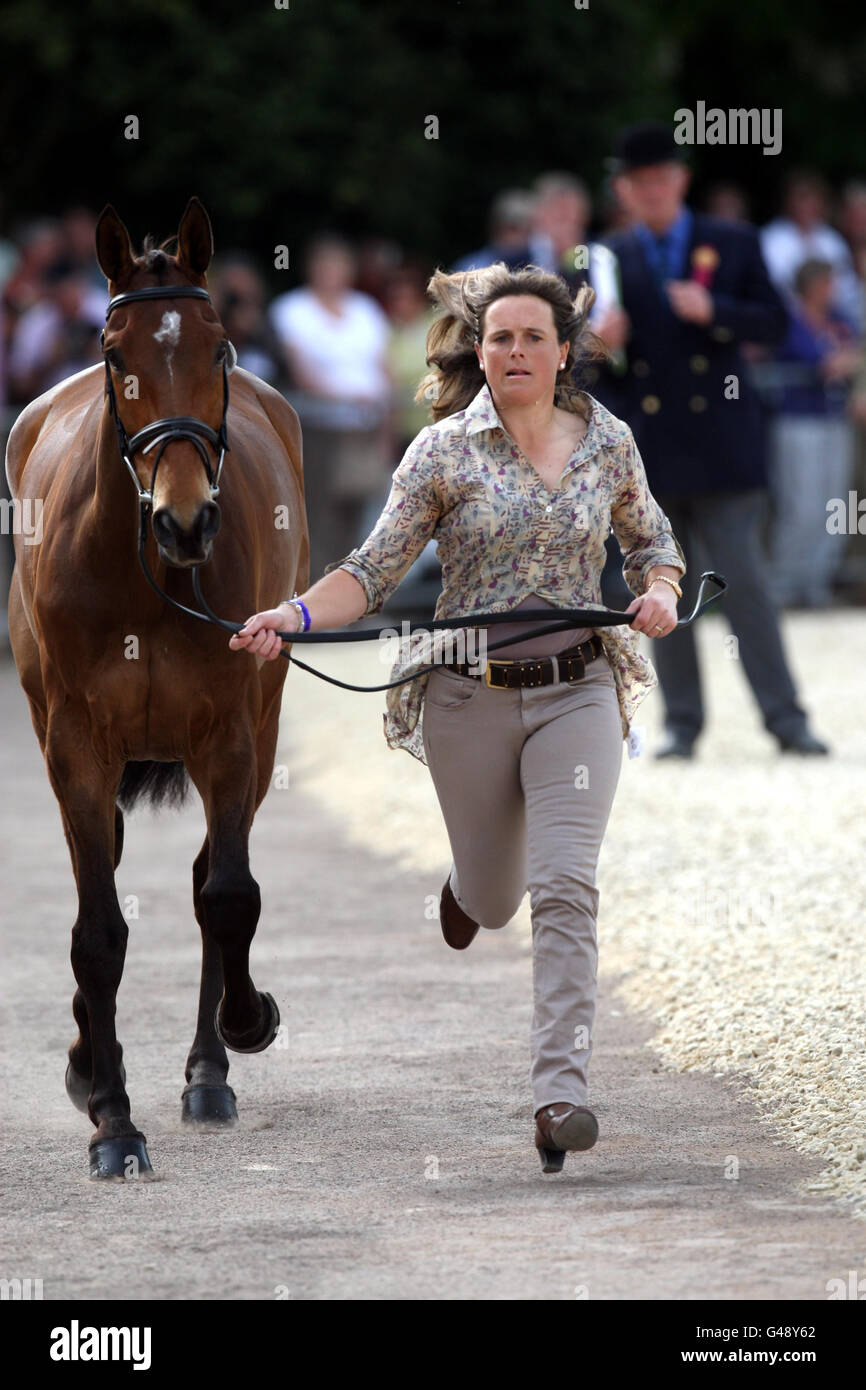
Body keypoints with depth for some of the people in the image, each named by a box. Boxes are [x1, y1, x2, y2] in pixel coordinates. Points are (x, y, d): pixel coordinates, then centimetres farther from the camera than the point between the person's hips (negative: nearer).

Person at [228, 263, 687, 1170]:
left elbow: (652, 540, 18)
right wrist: (293, 617, -23)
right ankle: (469, 877, 53)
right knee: (491, 903, 13)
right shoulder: (444, 451, -4)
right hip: (469, 697, 0)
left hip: (577, 692, 0)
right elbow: (375, 571, -6)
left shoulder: (607, 442, 3)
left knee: (565, 888, -15)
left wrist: (660, 593, -5)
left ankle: (559, 1092, -17)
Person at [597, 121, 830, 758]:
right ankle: (682, 723, 9)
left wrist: (714, 312, -13)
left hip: (721, 441, -2)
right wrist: (601, 345, -10)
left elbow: (774, 323, 3)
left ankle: (786, 719, -5)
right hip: (649, 449, 2)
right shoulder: (613, 260, 11)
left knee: (745, 581, -8)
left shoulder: (733, 244, 7)